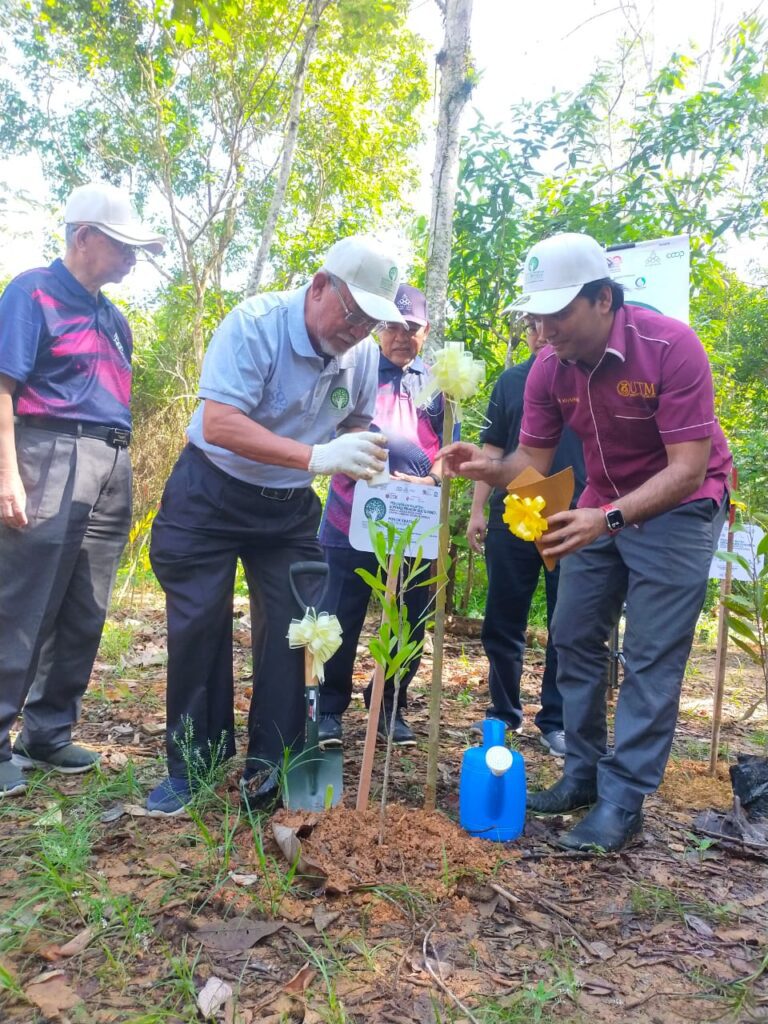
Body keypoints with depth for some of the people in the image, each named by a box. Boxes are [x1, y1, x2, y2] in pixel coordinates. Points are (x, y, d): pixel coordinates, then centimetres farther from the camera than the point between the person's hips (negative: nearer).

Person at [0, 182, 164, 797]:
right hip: (53, 458, -7)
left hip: (113, 468, 8)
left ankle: (49, 733, 20)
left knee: (85, 616, 9)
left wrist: (121, 472, 16)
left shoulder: (113, 317, 21)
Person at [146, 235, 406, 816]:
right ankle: (190, 768, 15)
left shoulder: (364, 352, -7)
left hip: (290, 508, 5)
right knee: (199, 629, 0)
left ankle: (270, 771, 13)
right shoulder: (255, 324, -24)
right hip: (210, 495, -4)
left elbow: (355, 421, 10)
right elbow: (219, 424, -34)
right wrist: (316, 456, -43)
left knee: (291, 630, 1)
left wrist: (365, 453, -14)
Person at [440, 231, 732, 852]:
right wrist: (489, 469, -29)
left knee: (652, 659, -6)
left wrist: (609, 518, -43)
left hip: (677, 506, -6)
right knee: (574, 638, 7)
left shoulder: (671, 347, -26)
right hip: (602, 507, 6)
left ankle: (624, 799, 3)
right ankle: (583, 773, 20)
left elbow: (688, 468, -29)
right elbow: (533, 462, -6)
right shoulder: (549, 370, -10)